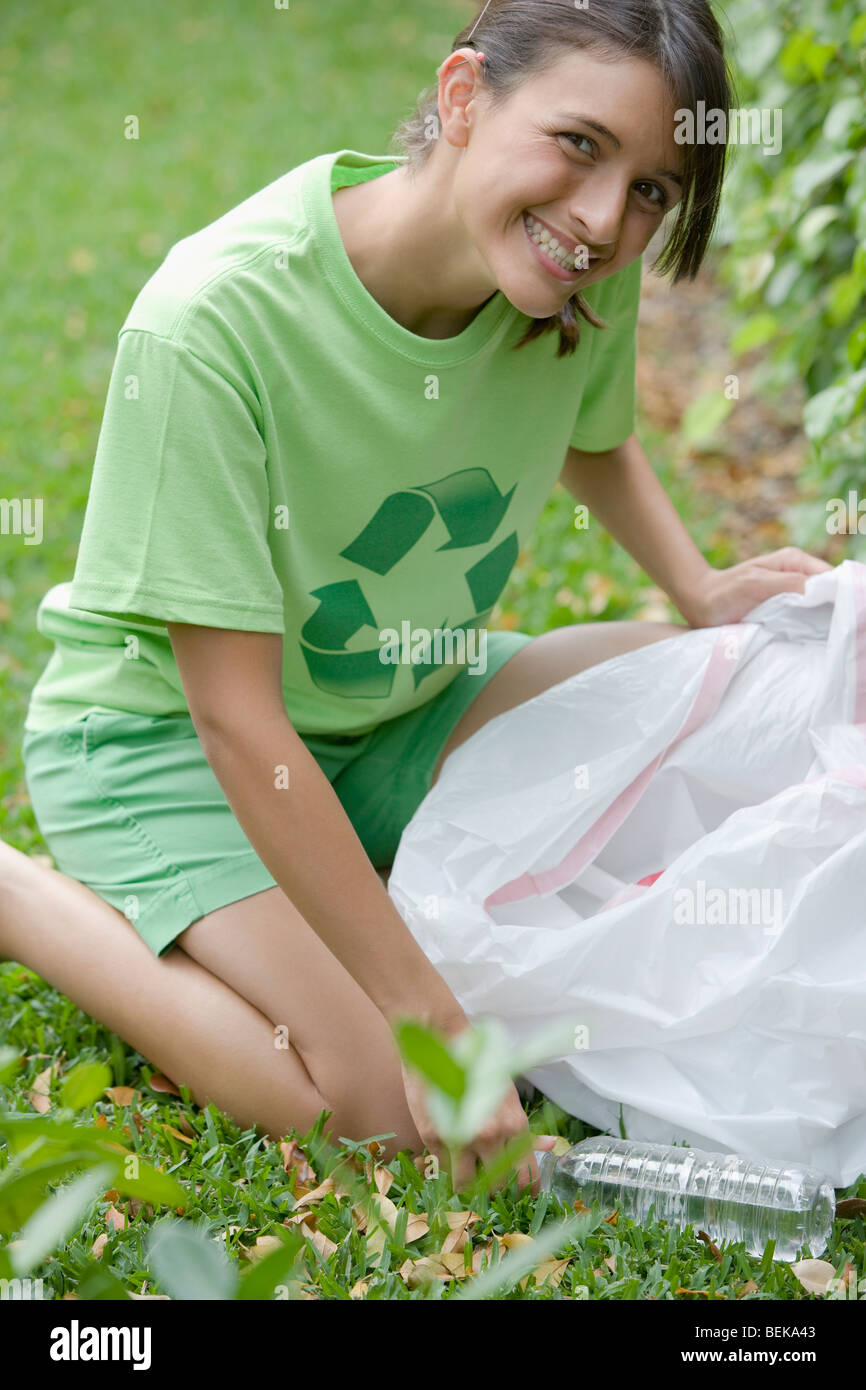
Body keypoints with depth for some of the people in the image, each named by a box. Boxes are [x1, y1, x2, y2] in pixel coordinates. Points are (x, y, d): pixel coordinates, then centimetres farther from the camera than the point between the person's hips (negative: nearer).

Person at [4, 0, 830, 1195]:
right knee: (382, 1113, -23)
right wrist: (430, 1020, -28)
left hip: (402, 705, 6)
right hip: (164, 733, -6)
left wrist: (700, 591, -7)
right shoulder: (214, 321, -33)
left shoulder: (580, 281, -14)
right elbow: (238, 721, -30)